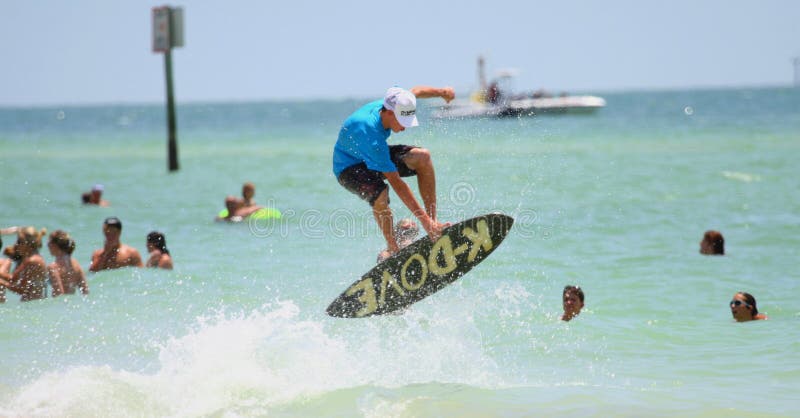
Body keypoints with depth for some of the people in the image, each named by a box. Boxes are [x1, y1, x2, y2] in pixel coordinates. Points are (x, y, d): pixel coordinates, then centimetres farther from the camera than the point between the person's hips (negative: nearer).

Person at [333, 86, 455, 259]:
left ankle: (433, 222, -10)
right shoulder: (370, 134, -40)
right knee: (380, 194, -38)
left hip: (373, 156, 8)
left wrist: (442, 92, -10)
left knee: (422, 157, -13)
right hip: (349, 166, -8)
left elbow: (415, 91, 8)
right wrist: (423, 219, -39)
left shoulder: (388, 104, -19)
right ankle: (392, 250, -18)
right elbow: (396, 182, -39)